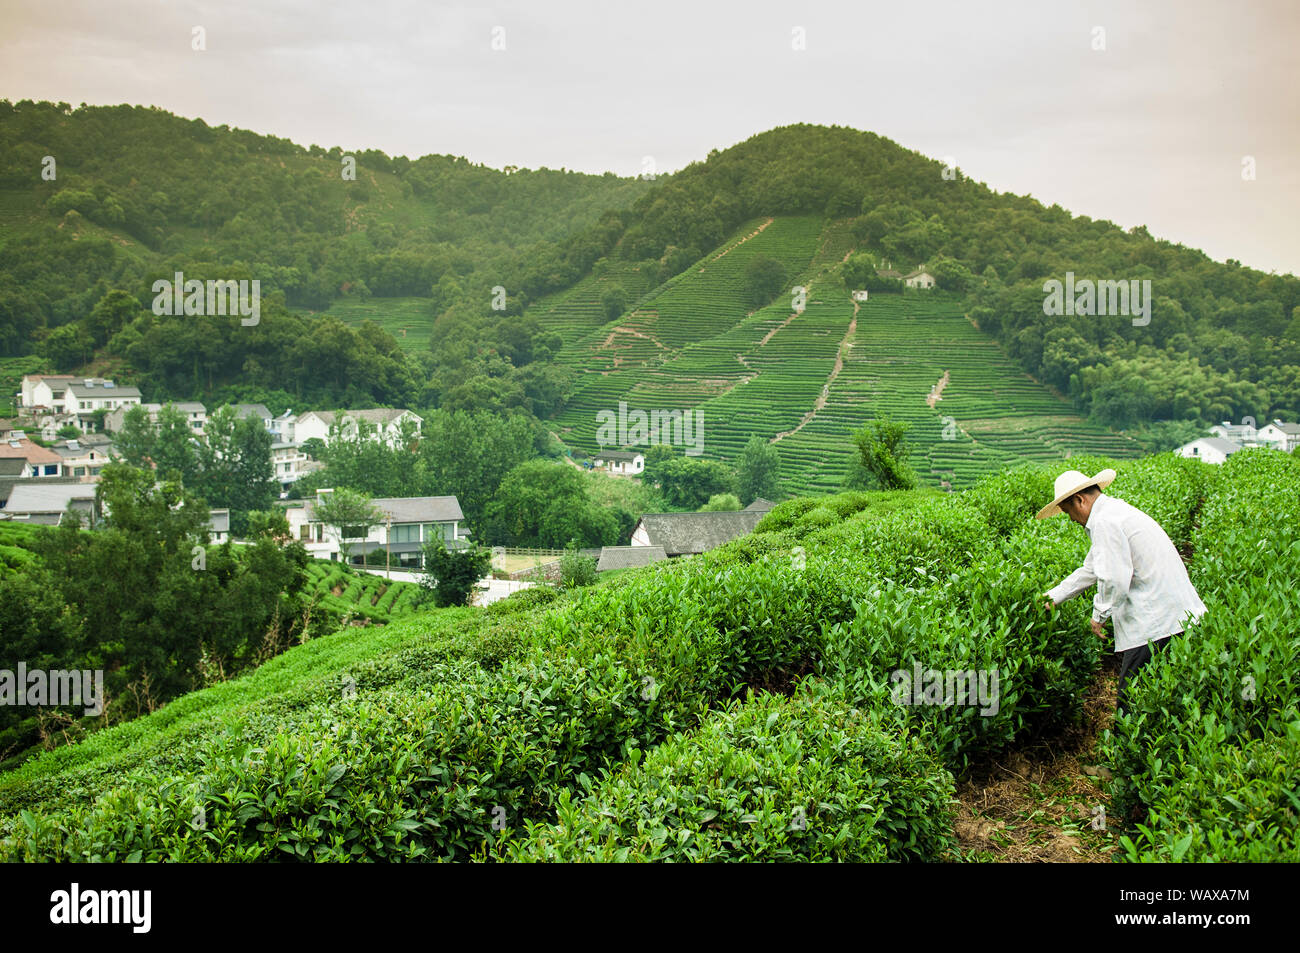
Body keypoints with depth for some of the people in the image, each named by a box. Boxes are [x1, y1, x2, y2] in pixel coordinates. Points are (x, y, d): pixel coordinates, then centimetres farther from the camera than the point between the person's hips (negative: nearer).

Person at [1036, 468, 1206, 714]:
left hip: (1158, 620, -10)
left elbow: (1114, 580, -20)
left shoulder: (1105, 522, -14)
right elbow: (1092, 569, 29)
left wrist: (1099, 614, -4)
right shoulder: (1113, 510, 20)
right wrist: (1054, 596, 31)